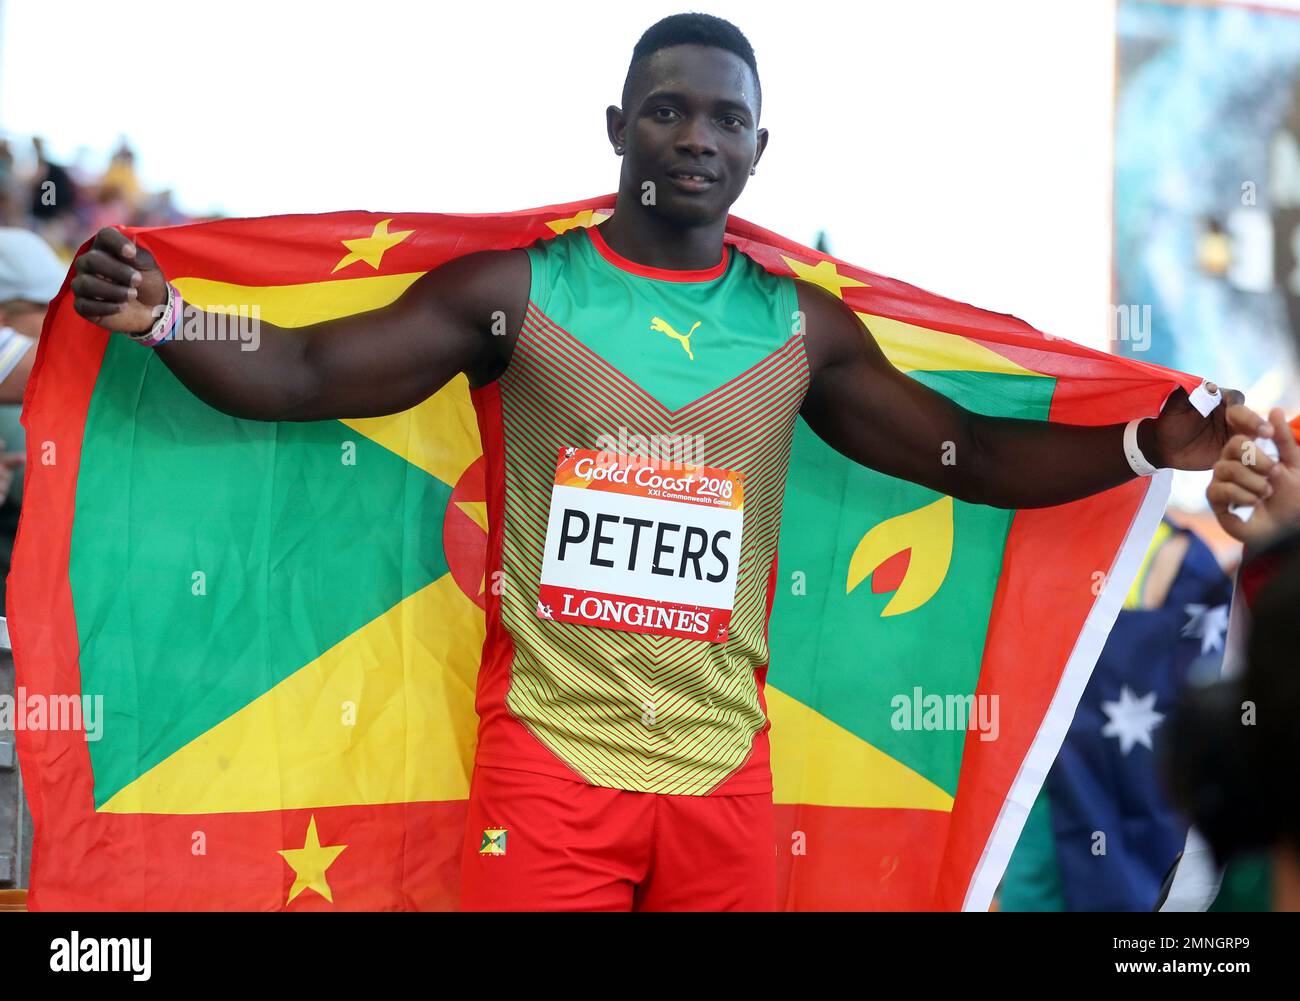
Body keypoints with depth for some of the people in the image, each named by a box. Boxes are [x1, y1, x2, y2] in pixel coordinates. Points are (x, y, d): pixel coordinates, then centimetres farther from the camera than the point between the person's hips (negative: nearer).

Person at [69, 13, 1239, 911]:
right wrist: (162, 318, -24)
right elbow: (301, 376, -7)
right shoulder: (513, 292, -1)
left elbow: (970, 453, 10)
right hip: (550, 753, -3)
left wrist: (1146, 446, -3)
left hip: (725, 770, 3)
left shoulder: (803, 328, 7)